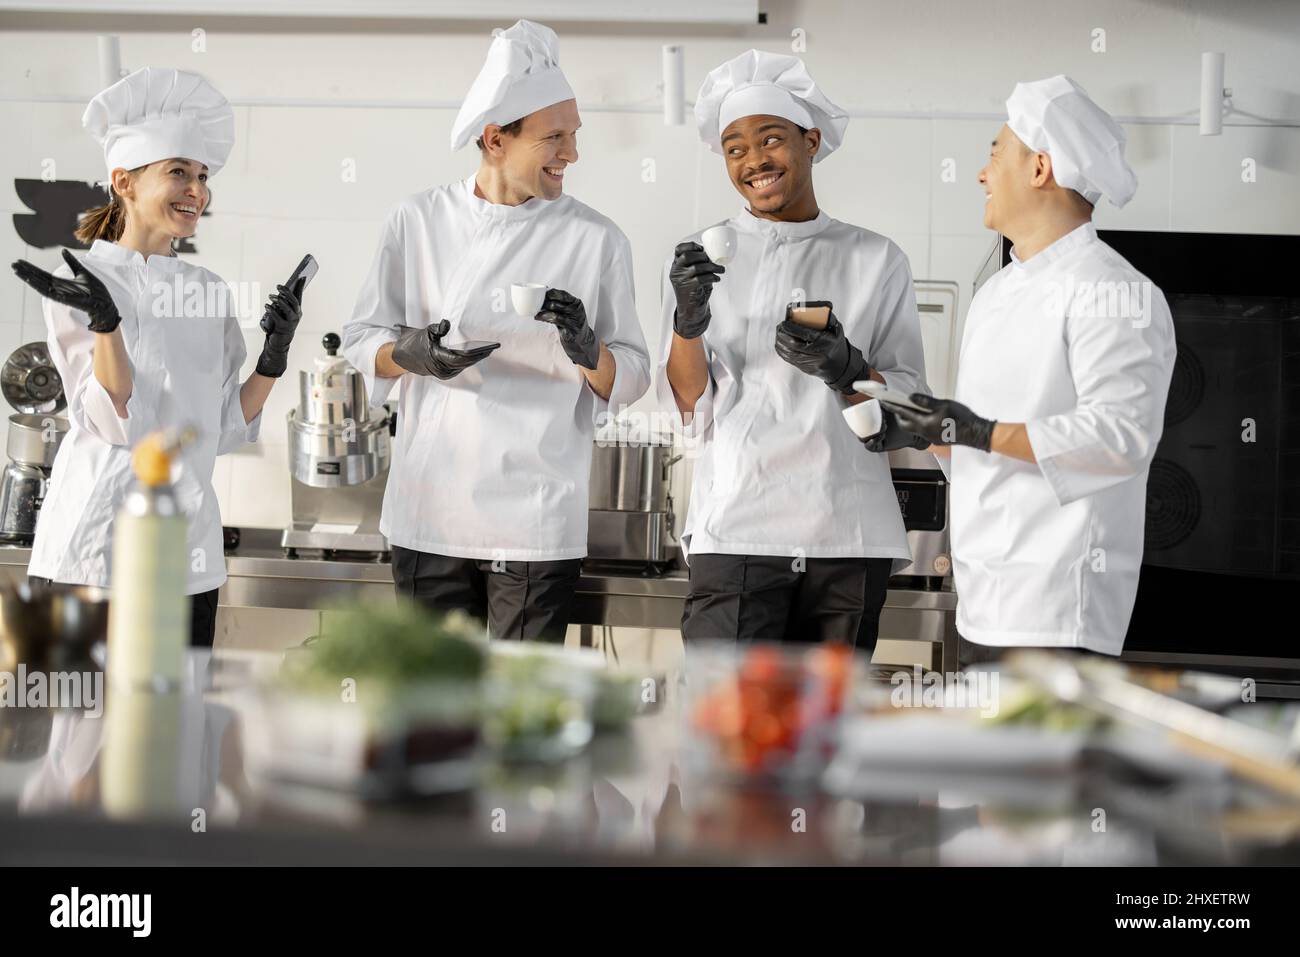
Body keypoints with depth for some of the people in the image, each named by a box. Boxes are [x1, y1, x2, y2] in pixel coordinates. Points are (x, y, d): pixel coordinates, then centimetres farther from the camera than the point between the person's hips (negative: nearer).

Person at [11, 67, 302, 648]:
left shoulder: (208, 290, 12)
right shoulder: (82, 279, -4)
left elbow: (223, 429, 10)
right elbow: (116, 422, -14)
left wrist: (272, 361, -3)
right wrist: (104, 320, -26)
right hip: (95, 546, -5)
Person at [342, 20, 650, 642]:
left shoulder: (597, 240, 1)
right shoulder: (418, 222, 3)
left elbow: (631, 381, 4)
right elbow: (362, 340, 9)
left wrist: (588, 351, -18)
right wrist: (408, 354, -12)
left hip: (537, 522, -1)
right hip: (429, 512, 1)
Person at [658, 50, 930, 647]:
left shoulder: (877, 261, 11)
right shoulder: (702, 257, 11)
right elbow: (693, 415, 5)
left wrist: (846, 370, -14)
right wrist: (688, 323, -13)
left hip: (850, 532, 2)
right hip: (737, 532, -1)